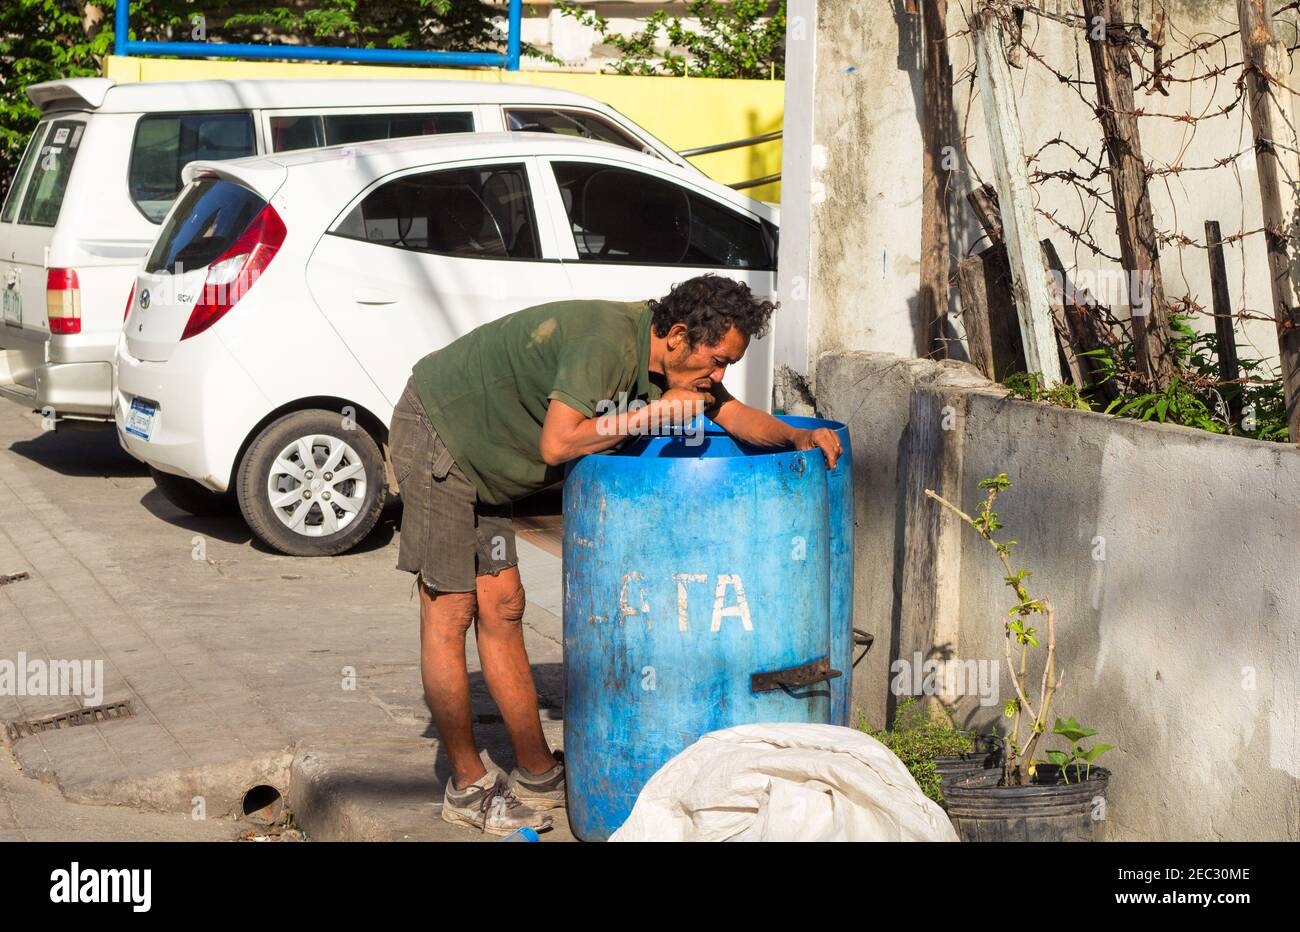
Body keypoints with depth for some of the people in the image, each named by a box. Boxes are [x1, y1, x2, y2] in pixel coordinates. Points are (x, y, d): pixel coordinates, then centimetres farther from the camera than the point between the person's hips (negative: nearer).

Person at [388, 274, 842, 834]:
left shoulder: (666, 363, 1)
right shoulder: (609, 342, -28)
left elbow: (736, 415, 7)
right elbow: (556, 444, -32)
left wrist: (797, 436, -10)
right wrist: (651, 413, -26)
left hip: (477, 461, 10)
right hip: (436, 433, -10)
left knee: (501, 608, 10)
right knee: (448, 614, -4)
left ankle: (538, 774, 16)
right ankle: (468, 786, 3)